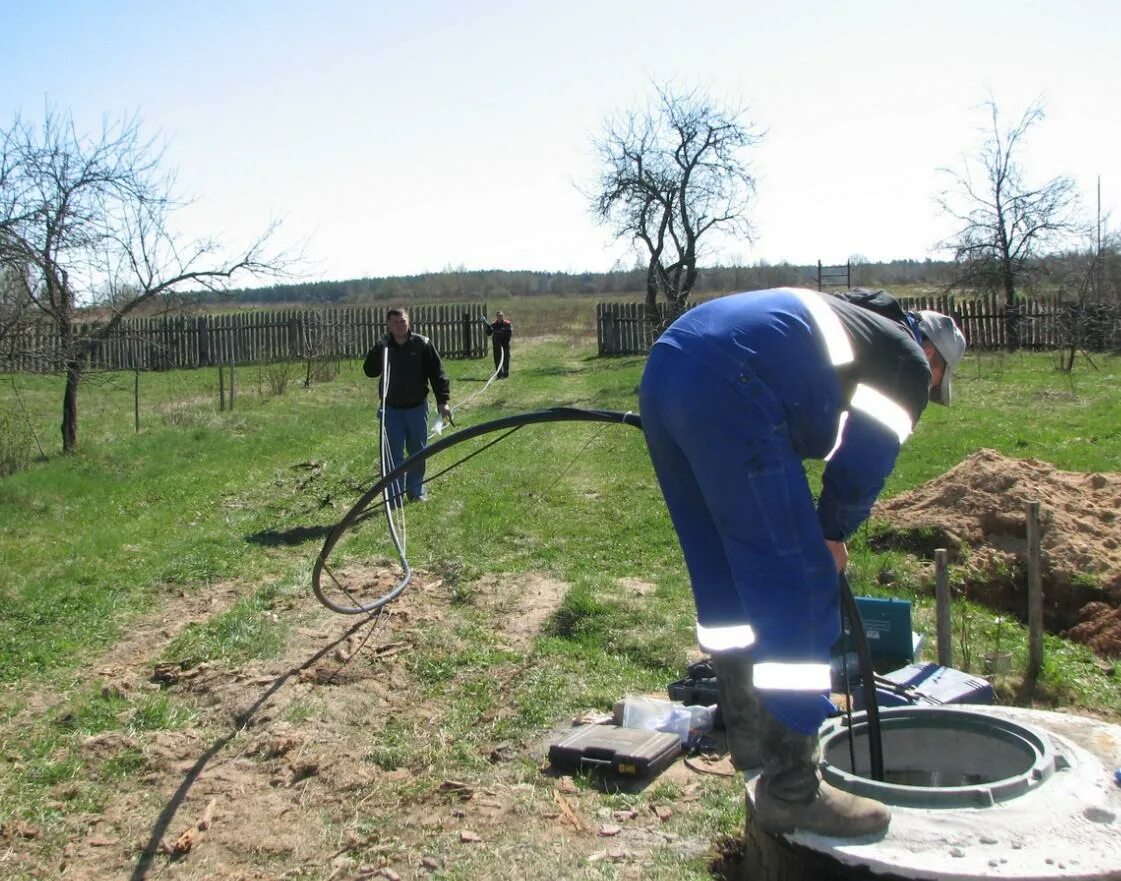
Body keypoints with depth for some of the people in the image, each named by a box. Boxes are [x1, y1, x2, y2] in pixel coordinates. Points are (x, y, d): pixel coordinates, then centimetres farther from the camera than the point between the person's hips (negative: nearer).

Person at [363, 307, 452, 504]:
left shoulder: (422, 344, -5)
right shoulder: (383, 346, -1)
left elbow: (437, 373, -5)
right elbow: (370, 371, -11)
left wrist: (443, 401, -11)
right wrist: (379, 348, -21)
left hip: (417, 407, 0)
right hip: (391, 409, 0)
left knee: (418, 452, 11)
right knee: (394, 454, -1)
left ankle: (416, 491, 25)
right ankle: (395, 497, 5)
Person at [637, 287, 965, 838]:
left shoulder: (850, 321, 36)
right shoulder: (909, 364, 13)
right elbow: (863, 467, 8)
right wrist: (833, 537, 26)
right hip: (729, 391, -9)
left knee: (722, 573, 20)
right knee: (799, 586, -1)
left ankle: (749, 733, 35)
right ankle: (791, 789, 3)